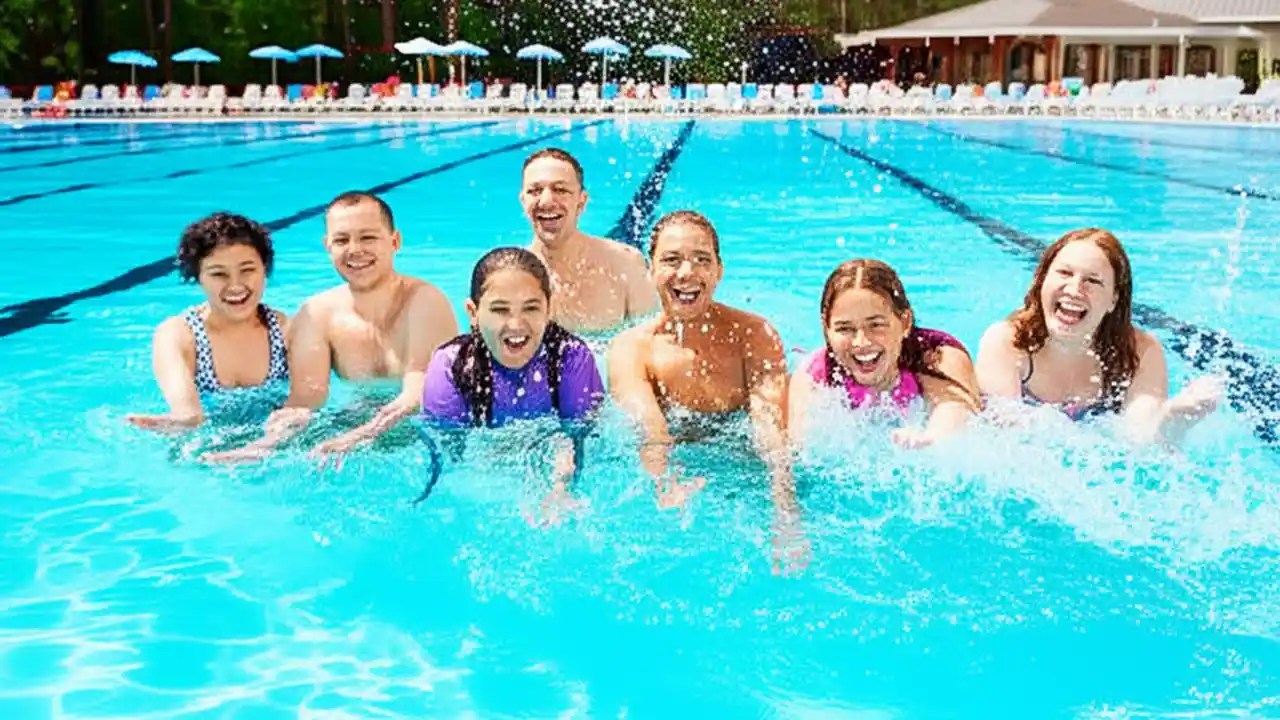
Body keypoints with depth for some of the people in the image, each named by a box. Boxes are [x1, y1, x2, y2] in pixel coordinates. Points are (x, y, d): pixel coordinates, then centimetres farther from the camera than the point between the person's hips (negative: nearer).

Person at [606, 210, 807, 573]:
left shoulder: (754, 335, -7)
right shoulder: (631, 347, -8)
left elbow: (772, 433, -22)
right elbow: (648, 432, -25)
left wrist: (786, 519, -41)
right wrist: (667, 489, -49)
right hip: (676, 475, 0)